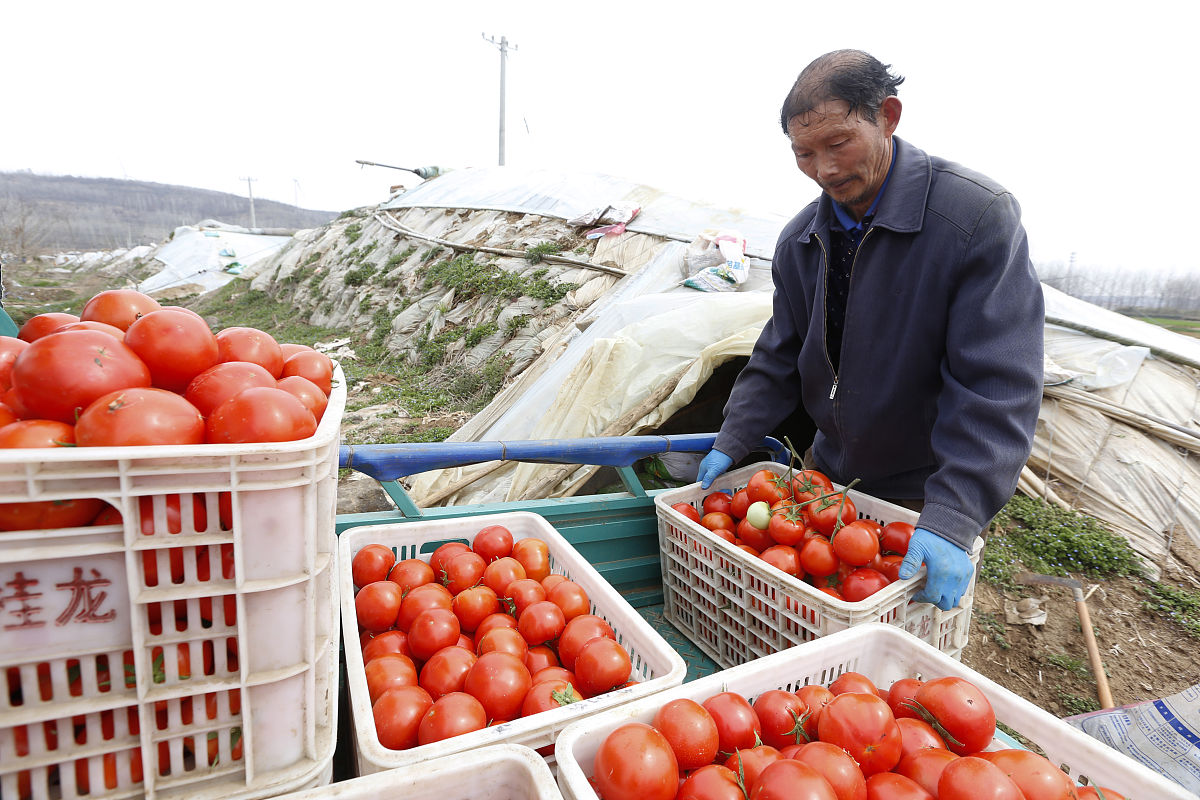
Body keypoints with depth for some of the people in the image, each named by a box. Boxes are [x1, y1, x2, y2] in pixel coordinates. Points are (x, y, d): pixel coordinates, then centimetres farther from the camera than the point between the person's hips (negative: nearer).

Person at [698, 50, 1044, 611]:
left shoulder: (979, 215, -21)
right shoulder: (800, 241, -3)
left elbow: (997, 388, -26)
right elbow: (780, 360, 3)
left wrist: (951, 519, -32)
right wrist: (730, 443, -5)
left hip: (922, 494, -4)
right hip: (827, 473, 5)